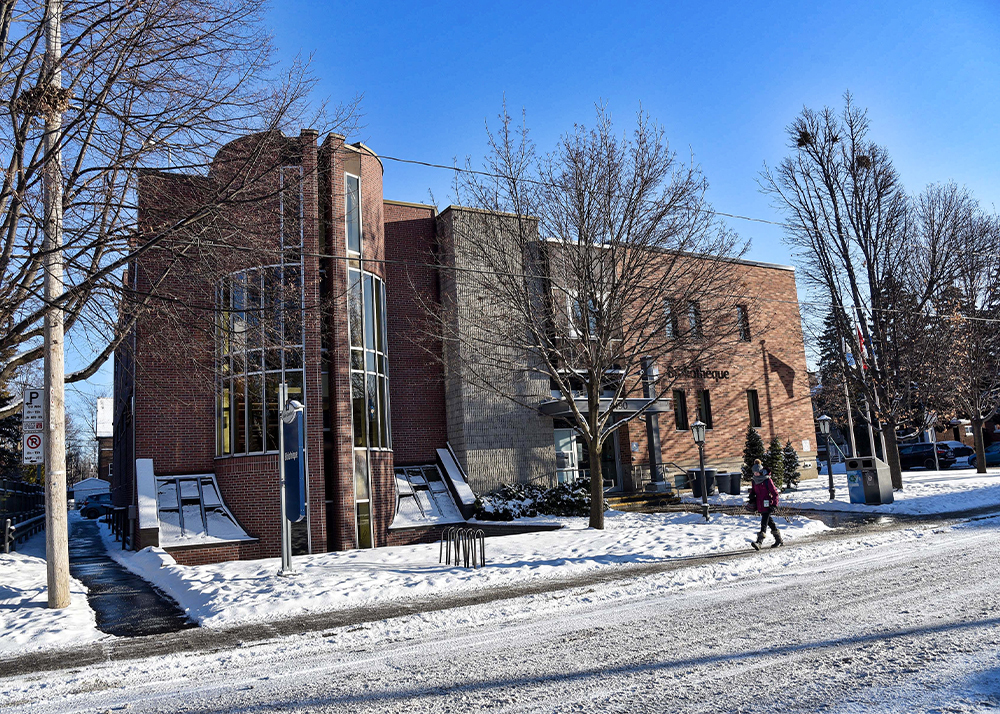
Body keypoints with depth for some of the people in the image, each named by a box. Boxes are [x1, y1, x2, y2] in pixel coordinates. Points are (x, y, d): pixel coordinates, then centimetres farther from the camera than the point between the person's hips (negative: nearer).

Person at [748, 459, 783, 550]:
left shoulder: (767, 480, -11)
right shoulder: (755, 481, 10)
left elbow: (775, 493, -9)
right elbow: (753, 492, 23)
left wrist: (774, 505, -13)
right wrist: (752, 501, 8)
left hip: (767, 505, -7)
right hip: (760, 506, 7)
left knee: (764, 523, -14)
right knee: (770, 522, 15)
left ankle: (759, 542, -24)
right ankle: (779, 541, 28)